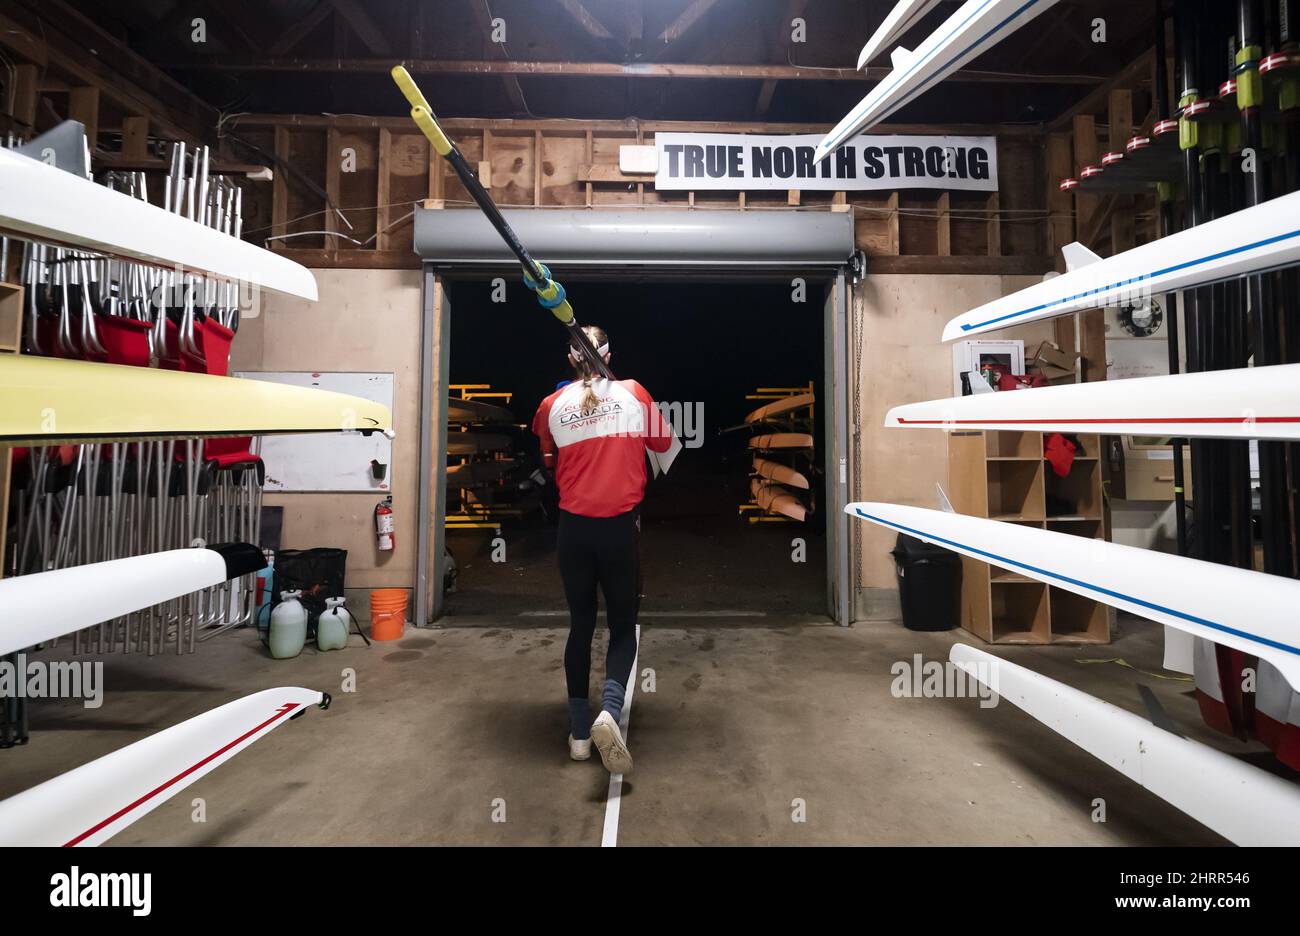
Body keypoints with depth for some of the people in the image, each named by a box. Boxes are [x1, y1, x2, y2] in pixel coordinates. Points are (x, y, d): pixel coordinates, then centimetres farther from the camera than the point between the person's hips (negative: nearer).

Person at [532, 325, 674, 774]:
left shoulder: (552, 405, 1)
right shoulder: (633, 393, -2)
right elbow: (663, 442, 11)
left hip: (574, 528, 2)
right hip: (620, 526, -1)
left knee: (580, 625, 15)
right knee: (623, 626, 12)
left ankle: (579, 731, 20)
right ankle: (609, 710, -13)